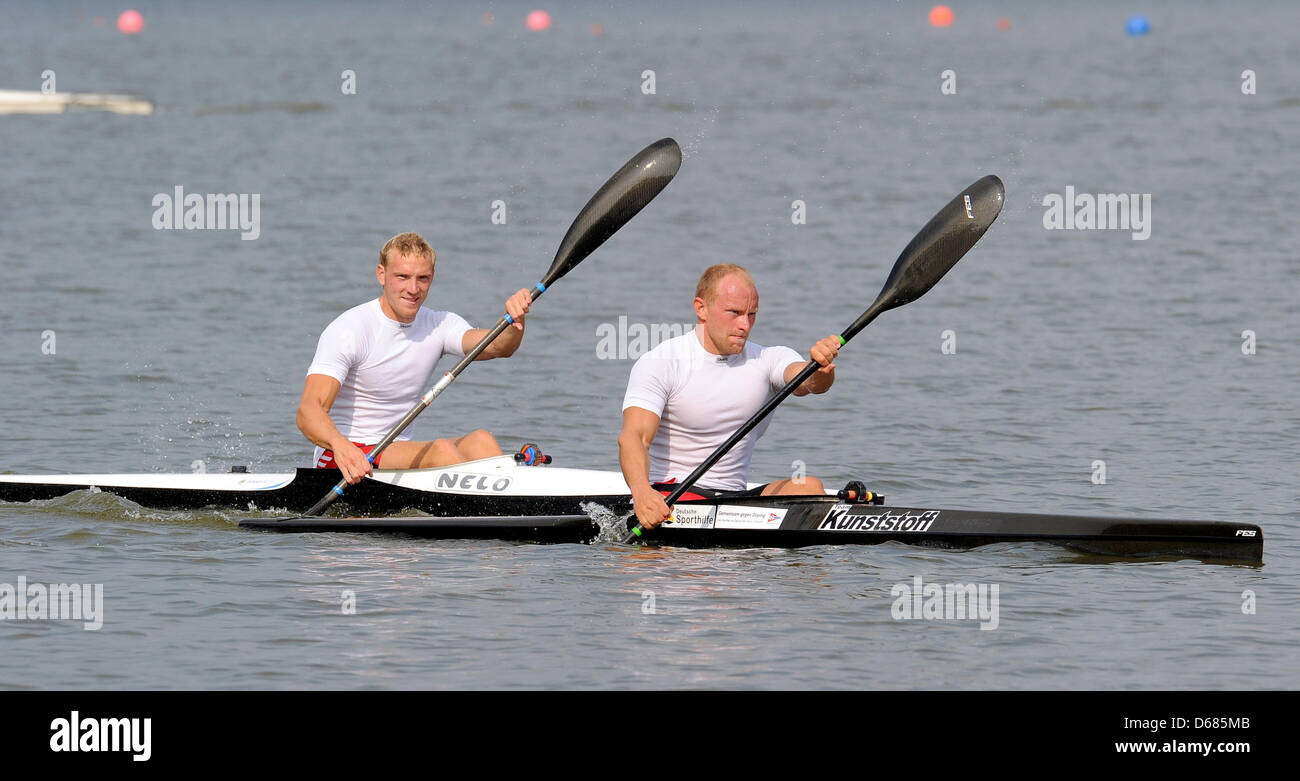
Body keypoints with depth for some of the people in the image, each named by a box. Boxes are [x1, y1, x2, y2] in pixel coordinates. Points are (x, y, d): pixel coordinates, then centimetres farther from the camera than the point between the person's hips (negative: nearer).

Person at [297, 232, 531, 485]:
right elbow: (308, 412, -24)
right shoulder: (348, 331, -12)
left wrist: (515, 320, -37)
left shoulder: (439, 326, 6)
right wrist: (340, 445, -46)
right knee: (440, 450, -29)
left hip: (398, 458, 6)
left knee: (479, 440, -20)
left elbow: (497, 347, -12)